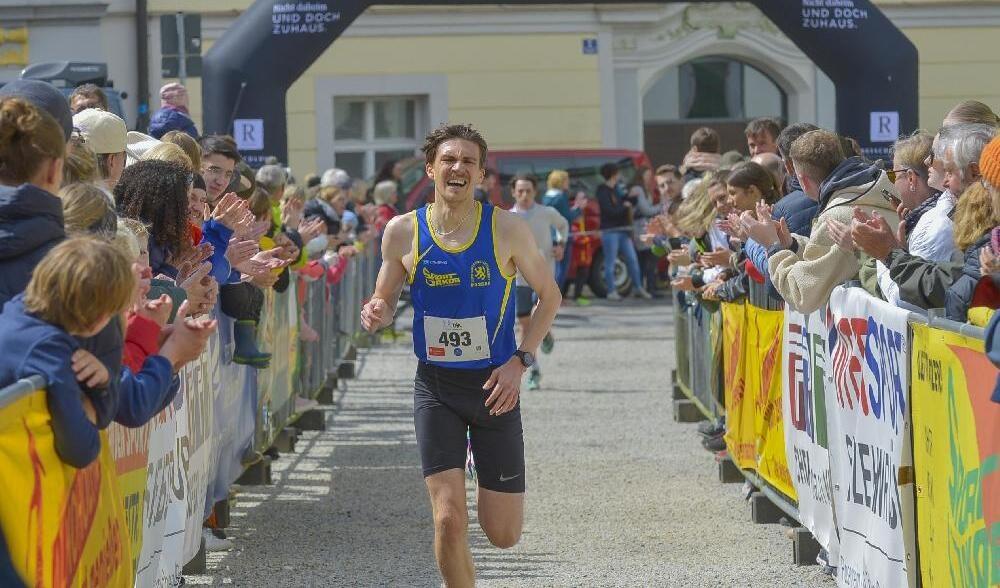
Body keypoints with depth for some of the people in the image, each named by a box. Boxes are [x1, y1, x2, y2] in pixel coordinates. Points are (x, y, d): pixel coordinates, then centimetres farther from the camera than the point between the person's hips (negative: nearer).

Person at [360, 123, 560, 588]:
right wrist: (375, 315, -18)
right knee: (449, 522, -13)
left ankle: (486, 480, 42)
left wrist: (520, 362, -8)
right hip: (436, 387, 0)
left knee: (504, 535, 6)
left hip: (494, 384, 0)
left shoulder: (506, 229, -8)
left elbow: (549, 296, 3)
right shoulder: (403, 232, -5)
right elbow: (384, 301, 7)